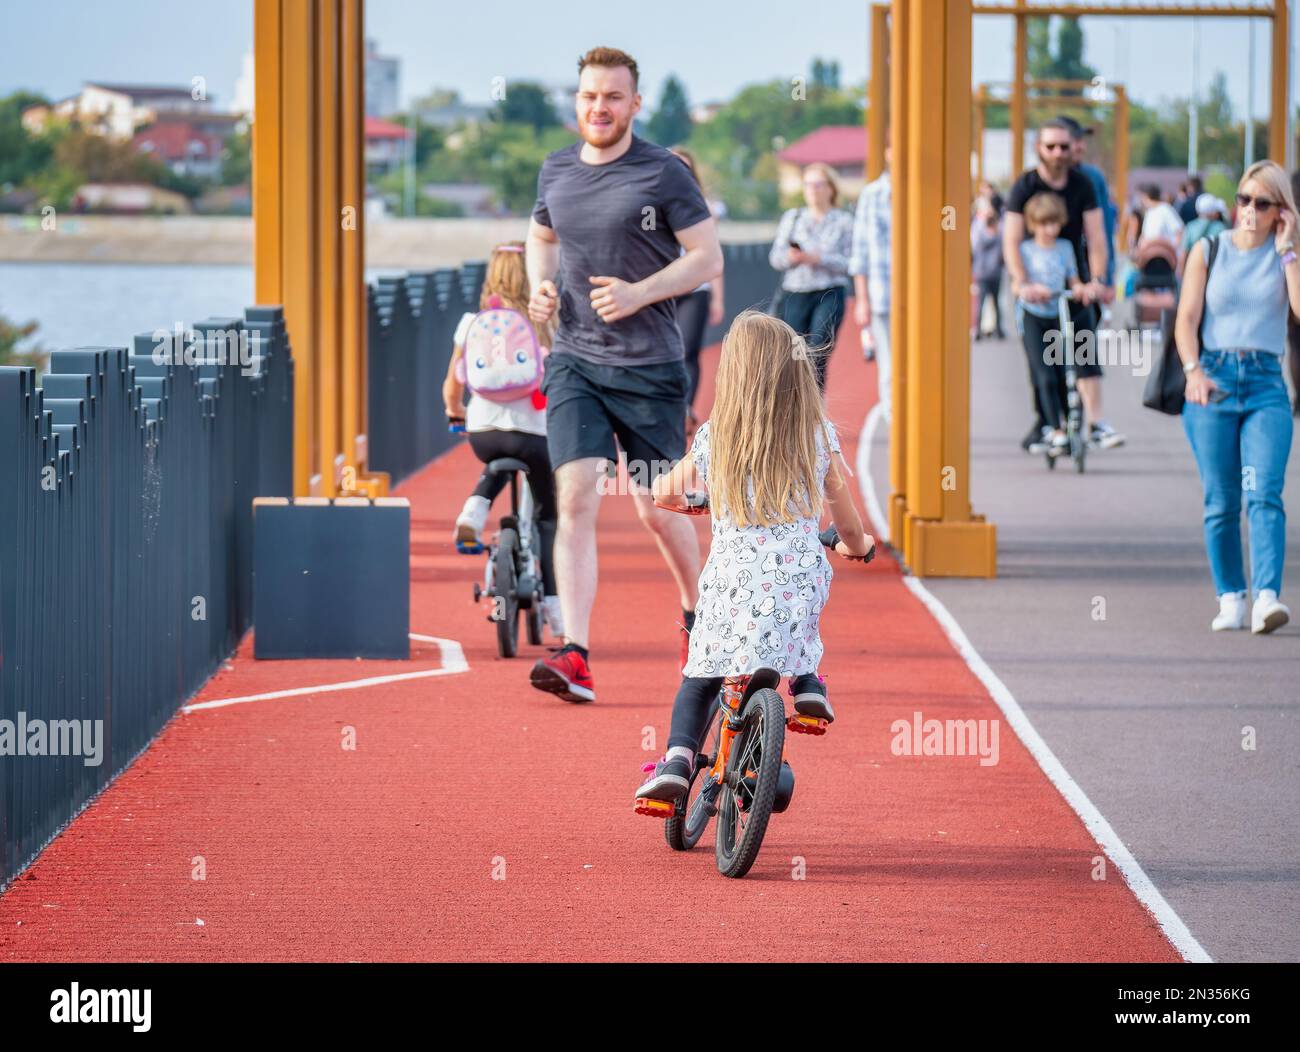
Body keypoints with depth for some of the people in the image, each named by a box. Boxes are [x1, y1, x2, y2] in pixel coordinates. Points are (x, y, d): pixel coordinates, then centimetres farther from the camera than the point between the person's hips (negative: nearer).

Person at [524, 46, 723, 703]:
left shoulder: (663, 174, -6)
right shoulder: (556, 171, 8)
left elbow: (708, 258, -6)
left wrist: (639, 293, -18)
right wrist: (540, 286, 5)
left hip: (648, 366, -3)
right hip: (573, 361, 3)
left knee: (656, 508, 5)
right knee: (575, 498, -12)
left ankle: (696, 612, 35)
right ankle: (574, 656, -17)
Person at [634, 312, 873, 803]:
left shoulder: (711, 439, 6)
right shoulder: (819, 438, 5)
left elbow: (665, 491, 22)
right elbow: (848, 524, 16)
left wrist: (678, 497, 45)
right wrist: (856, 545, 38)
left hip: (729, 588, 0)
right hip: (799, 586, 1)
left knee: (699, 678, 15)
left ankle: (677, 756, -7)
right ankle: (806, 681, 19)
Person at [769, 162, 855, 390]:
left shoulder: (843, 221, 4)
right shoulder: (792, 218, 13)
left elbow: (850, 263, -3)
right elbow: (775, 258, 9)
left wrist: (819, 259, -16)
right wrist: (790, 257, -13)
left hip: (829, 295, -3)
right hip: (796, 295, 3)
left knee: (816, 359, -13)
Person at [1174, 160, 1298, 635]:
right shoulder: (1207, 252, 9)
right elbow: (1186, 320, 0)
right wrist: (1193, 371, -17)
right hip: (1214, 378, 1)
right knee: (1220, 501, -1)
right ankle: (1230, 599, 8)